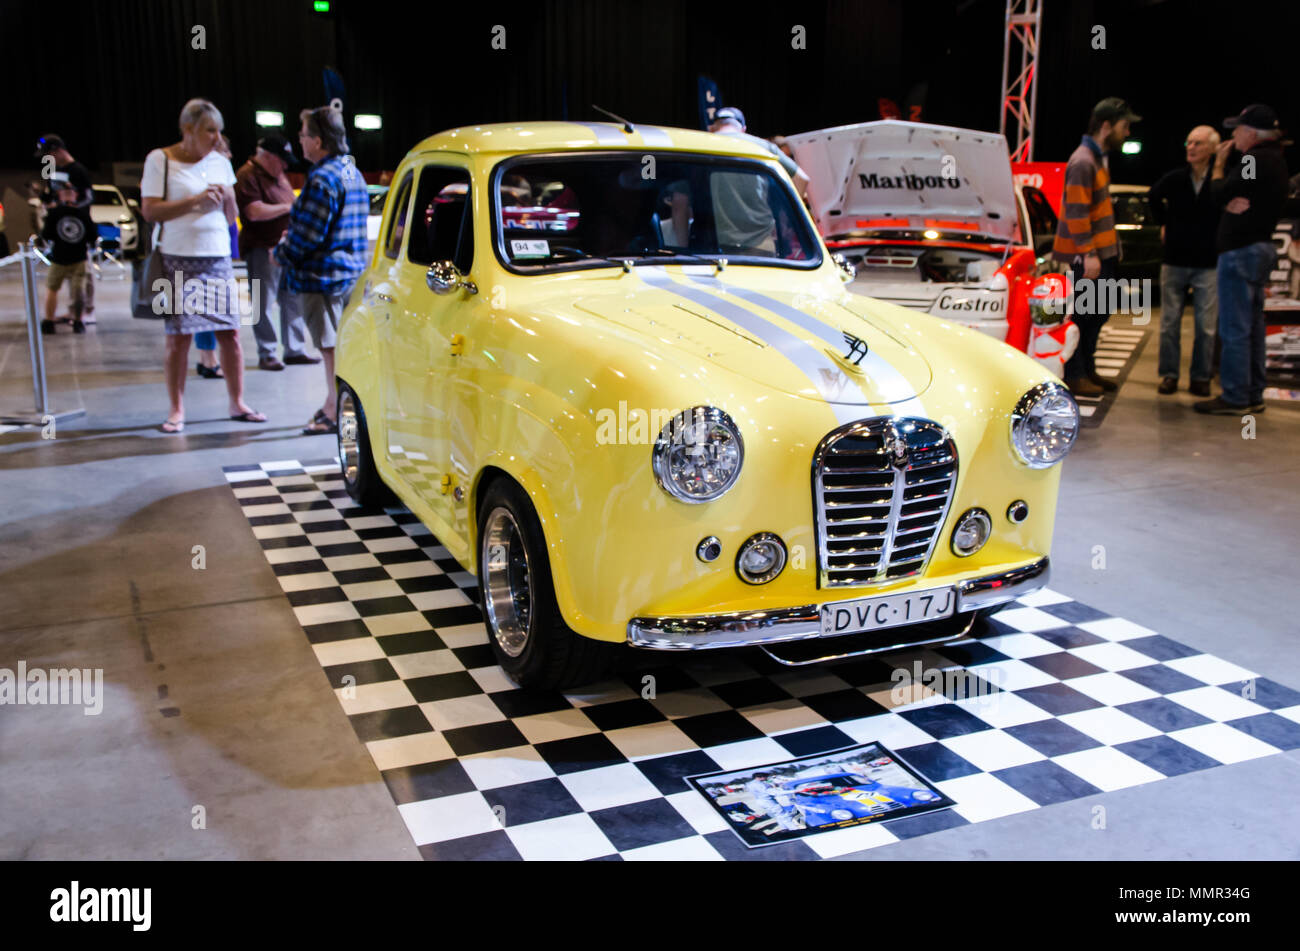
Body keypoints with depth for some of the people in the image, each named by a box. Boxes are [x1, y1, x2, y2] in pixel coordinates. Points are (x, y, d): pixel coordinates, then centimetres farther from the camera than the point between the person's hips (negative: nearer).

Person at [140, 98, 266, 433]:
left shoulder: (220, 163, 13)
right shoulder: (160, 160, -1)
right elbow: (150, 211, -9)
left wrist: (227, 198, -5)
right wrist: (195, 200, -16)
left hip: (218, 258, 4)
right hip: (179, 259, -4)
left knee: (230, 333, 2)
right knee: (178, 337, -2)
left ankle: (237, 403, 14)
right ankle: (177, 410, 8)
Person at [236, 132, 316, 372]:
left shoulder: (278, 175, 17)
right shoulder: (247, 176, -11)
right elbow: (255, 212, -21)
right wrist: (288, 207, -15)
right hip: (262, 248, -8)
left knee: (292, 299, 9)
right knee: (263, 303, -2)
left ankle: (294, 350, 16)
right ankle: (266, 354, 3)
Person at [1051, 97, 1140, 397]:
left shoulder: (1099, 157, 16)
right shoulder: (1083, 162, -16)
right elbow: (1077, 211, -21)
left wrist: (1110, 247, 19)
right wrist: (1088, 254, -23)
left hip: (1103, 250, 10)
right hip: (1086, 254, -10)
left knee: (1098, 312, 15)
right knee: (1084, 314, -5)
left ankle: (1087, 370, 25)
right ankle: (1074, 376, 3)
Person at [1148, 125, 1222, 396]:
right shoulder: (1174, 179, 0)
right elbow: (1153, 197, 21)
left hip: (1208, 265, -3)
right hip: (1174, 262, 3)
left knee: (1206, 326, 1)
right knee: (1169, 322, 6)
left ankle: (1201, 377, 10)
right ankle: (1169, 374, 15)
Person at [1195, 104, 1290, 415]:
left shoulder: (1255, 159, -15)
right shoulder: (1273, 159, 17)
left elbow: (1220, 194, -12)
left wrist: (1220, 163, 3)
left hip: (1241, 251, -11)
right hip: (1260, 247, 11)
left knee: (1235, 329, -8)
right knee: (1252, 325, 14)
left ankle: (1235, 398, -6)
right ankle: (1253, 395, 19)